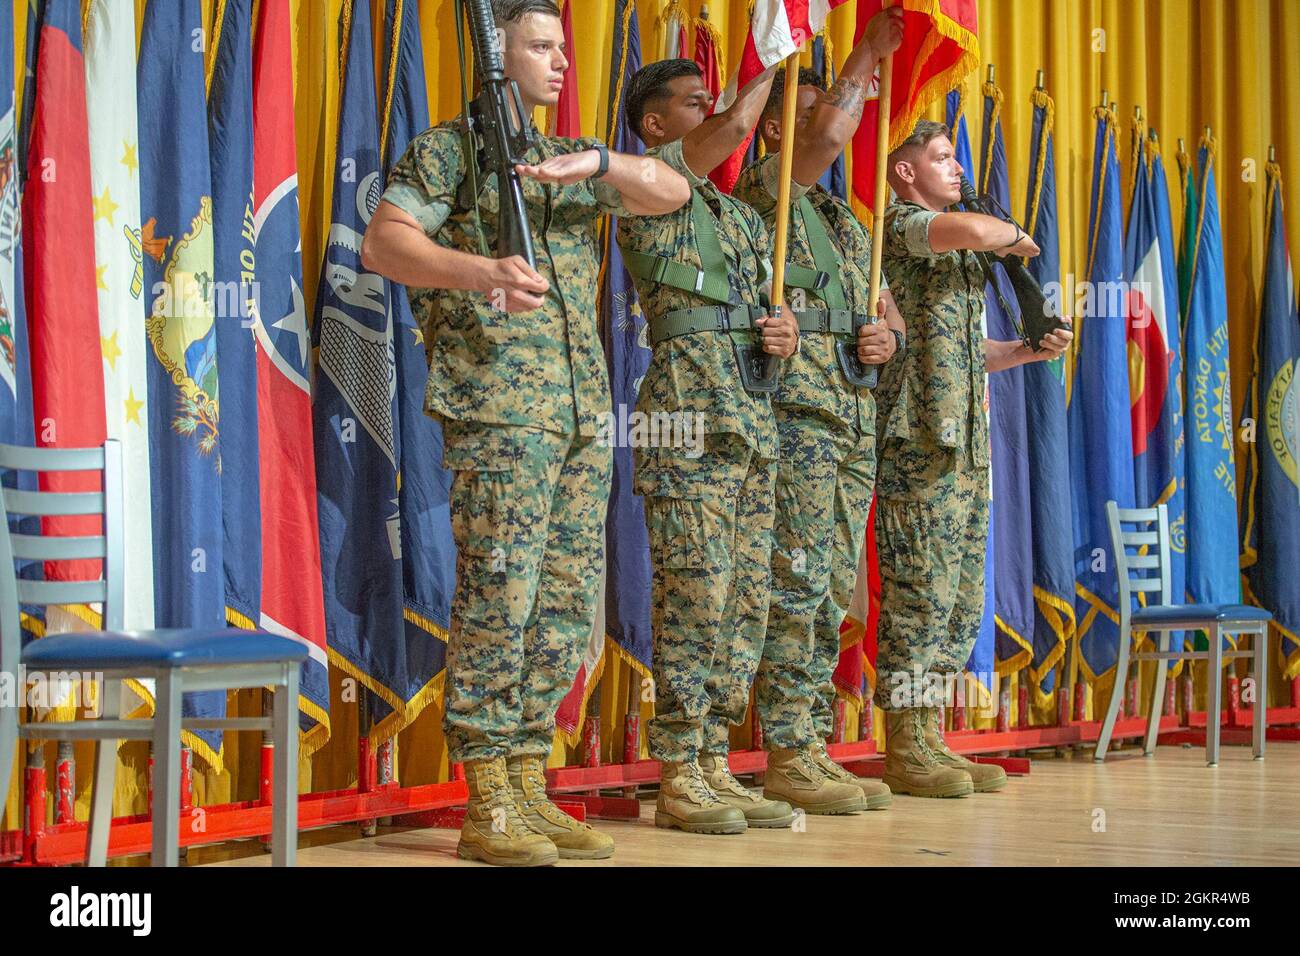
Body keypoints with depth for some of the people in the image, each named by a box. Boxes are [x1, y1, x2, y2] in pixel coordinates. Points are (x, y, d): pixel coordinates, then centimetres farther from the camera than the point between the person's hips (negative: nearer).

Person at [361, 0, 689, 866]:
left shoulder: (570, 161, 21)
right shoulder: (448, 151, 2)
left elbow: (672, 192, 9)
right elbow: (384, 243, -13)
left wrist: (597, 162, -11)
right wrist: (479, 271, -31)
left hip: (584, 410, 7)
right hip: (498, 409, -7)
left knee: (567, 602, 6)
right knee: (499, 596, -10)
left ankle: (529, 786, 13)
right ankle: (486, 805, -4)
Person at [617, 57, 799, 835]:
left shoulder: (742, 216, 24)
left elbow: (769, 310, 25)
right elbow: (739, 125, -11)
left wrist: (789, 335, 2)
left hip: (754, 419, 8)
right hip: (688, 419, -8)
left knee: (746, 601, 6)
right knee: (695, 595, -10)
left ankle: (715, 767, 12)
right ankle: (677, 780, -5)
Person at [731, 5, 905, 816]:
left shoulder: (848, 222, 24)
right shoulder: (764, 195, -1)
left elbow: (887, 314, 26)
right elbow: (828, 133, -17)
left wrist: (888, 339, 2)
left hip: (855, 422, 8)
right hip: (797, 415, -8)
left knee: (833, 595, 7)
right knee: (797, 587, -9)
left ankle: (814, 751, 11)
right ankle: (787, 757, -6)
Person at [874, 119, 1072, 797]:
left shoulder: (958, 259, 26)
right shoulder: (903, 223, -3)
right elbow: (975, 230, -24)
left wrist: (1030, 351, 16)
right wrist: (1015, 235, -3)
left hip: (967, 443, 10)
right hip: (919, 440, -10)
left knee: (961, 599, 8)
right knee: (920, 591, -10)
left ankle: (930, 740, 11)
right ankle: (905, 751, -7)